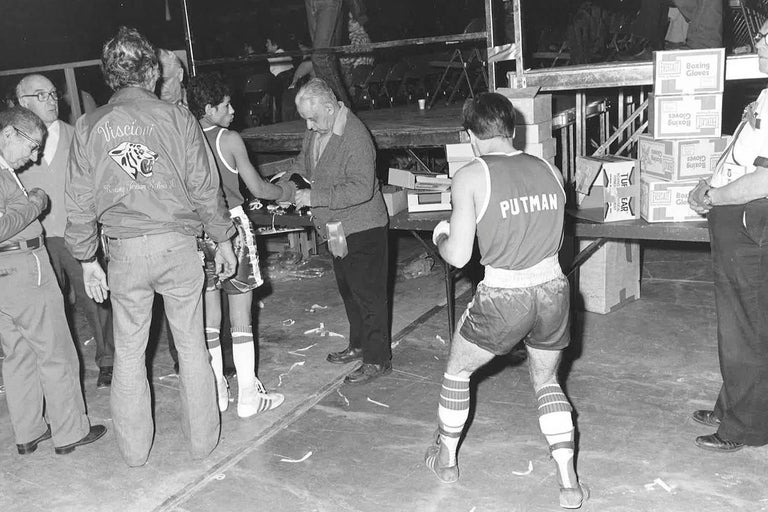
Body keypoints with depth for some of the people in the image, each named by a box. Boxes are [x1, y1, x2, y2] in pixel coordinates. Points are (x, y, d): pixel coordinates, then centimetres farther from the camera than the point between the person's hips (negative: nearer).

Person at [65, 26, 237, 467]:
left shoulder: (90, 126, 2)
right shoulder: (176, 117, -4)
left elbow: (80, 202, 4)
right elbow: (205, 186, -3)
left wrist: (86, 258, 12)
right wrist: (223, 238, 7)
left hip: (124, 250, 1)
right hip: (178, 243, -1)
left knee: (129, 352, 13)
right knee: (192, 344, 10)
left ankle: (135, 448, 24)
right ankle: (202, 439, 21)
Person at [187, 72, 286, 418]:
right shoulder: (229, 140, -9)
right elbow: (257, 188, -1)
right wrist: (287, 191, 18)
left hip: (198, 231, 5)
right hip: (231, 226, -4)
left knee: (209, 319, 12)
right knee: (240, 318, 3)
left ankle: (216, 394, 20)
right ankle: (248, 398, 10)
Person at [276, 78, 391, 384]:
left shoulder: (355, 138, -25)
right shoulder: (315, 130, 3)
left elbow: (361, 189, -30)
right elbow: (303, 163, 19)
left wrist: (314, 197, -29)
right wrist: (285, 188, 0)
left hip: (362, 228, -10)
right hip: (336, 229, 10)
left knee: (368, 294, -2)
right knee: (348, 290, 21)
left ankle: (378, 359, 9)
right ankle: (359, 345, 38)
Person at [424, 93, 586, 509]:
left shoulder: (471, 177, -10)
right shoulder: (549, 171, 4)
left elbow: (458, 256, -11)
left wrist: (440, 236, 10)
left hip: (502, 299, -4)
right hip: (553, 292, 5)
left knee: (457, 371, 23)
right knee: (546, 381, 27)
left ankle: (445, 458, 41)